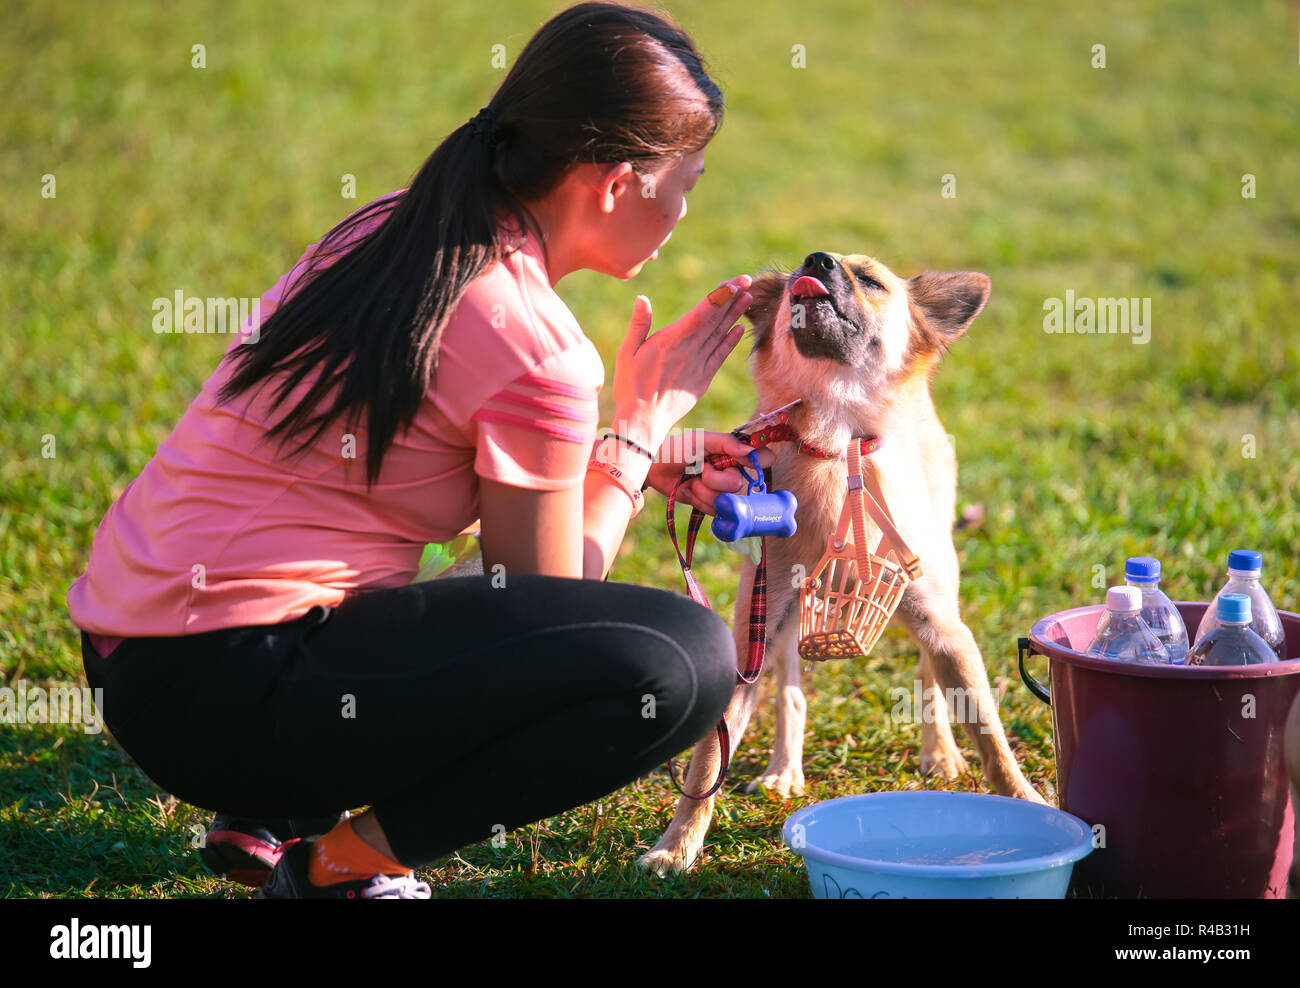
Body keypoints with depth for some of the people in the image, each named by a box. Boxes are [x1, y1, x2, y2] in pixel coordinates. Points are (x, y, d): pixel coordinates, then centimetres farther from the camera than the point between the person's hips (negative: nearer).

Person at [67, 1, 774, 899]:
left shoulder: (394, 230, 11)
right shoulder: (535, 348, -14)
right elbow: (548, 603, -3)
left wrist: (637, 457, 20)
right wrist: (644, 422, 8)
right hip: (223, 692, -10)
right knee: (683, 661, -16)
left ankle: (276, 814, 16)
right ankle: (344, 862, -4)